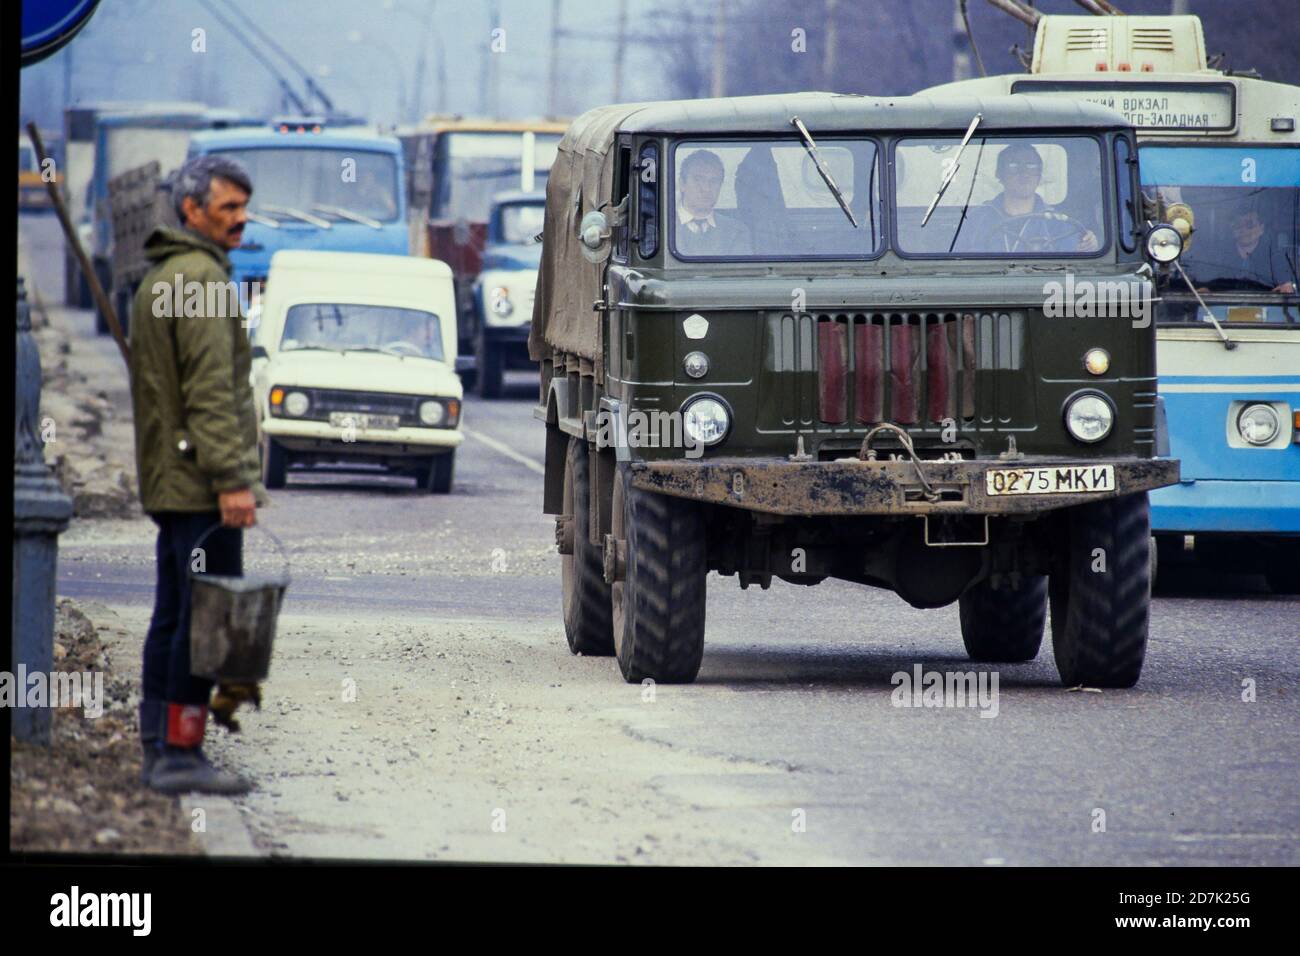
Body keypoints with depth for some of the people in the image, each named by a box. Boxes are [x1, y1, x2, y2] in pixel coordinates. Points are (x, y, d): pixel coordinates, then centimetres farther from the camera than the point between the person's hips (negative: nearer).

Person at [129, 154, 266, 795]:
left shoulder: (157, 279, 19)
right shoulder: (200, 277, -13)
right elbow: (210, 391, -20)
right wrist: (232, 478, -21)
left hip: (167, 482, 11)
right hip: (201, 481, -11)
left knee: (173, 618, 12)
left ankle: (158, 750, 15)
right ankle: (180, 755, -10)